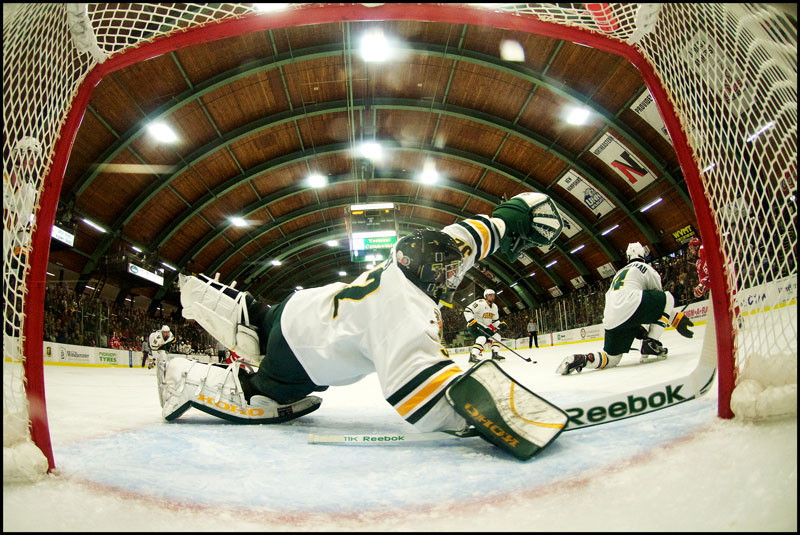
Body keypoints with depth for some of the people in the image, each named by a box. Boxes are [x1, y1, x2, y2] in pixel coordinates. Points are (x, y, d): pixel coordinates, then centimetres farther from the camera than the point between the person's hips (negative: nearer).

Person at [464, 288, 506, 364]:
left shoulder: (494, 307, 10)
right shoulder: (480, 303, -18)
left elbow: (495, 320, 19)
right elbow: (467, 311, -24)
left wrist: (500, 324, -2)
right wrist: (472, 321, -33)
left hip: (484, 326, 9)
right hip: (474, 326, -9)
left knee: (496, 335, 5)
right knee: (482, 338, -31)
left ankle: (495, 354, 8)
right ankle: (472, 357, -38)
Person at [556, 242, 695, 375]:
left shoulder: (619, 273, 36)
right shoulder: (645, 268, 16)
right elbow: (660, 297, 16)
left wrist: (637, 329, 35)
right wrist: (678, 318, 29)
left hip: (611, 322, 7)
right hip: (631, 309, -7)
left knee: (611, 358, 17)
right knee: (668, 297, 14)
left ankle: (579, 360, -9)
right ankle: (650, 345, 4)